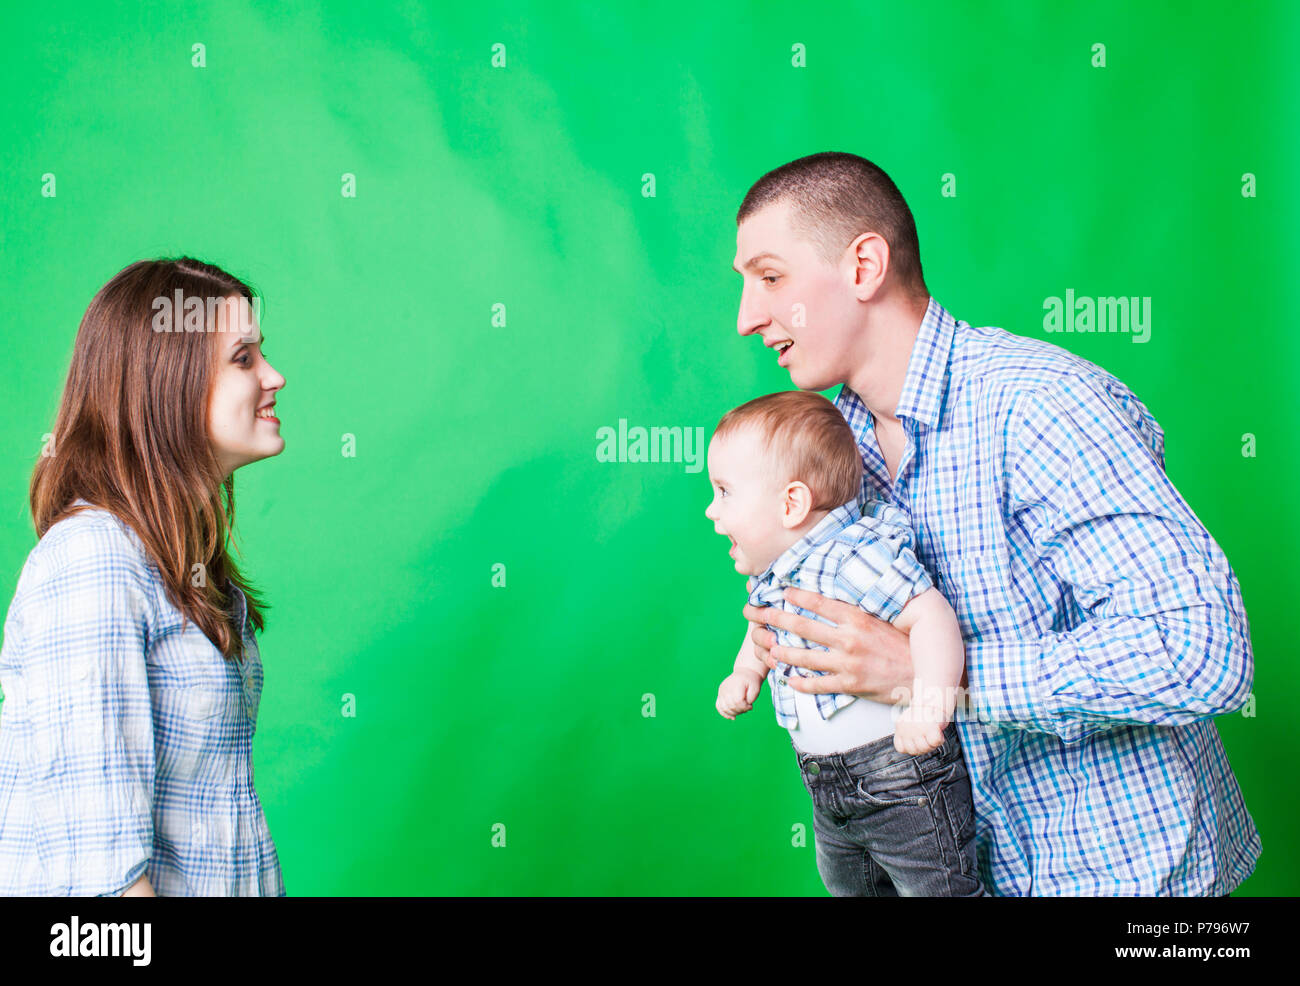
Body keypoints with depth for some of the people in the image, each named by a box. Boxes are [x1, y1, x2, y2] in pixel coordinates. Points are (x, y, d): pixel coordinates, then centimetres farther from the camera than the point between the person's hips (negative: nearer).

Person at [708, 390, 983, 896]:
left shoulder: (852, 559, -25)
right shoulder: (770, 577, 5)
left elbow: (930, 614, -34)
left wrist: (931, 693, -47)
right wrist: (747, 672, 10)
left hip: (902, 781, -10)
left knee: (934, 886, -1)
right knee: (841, 881, 25)